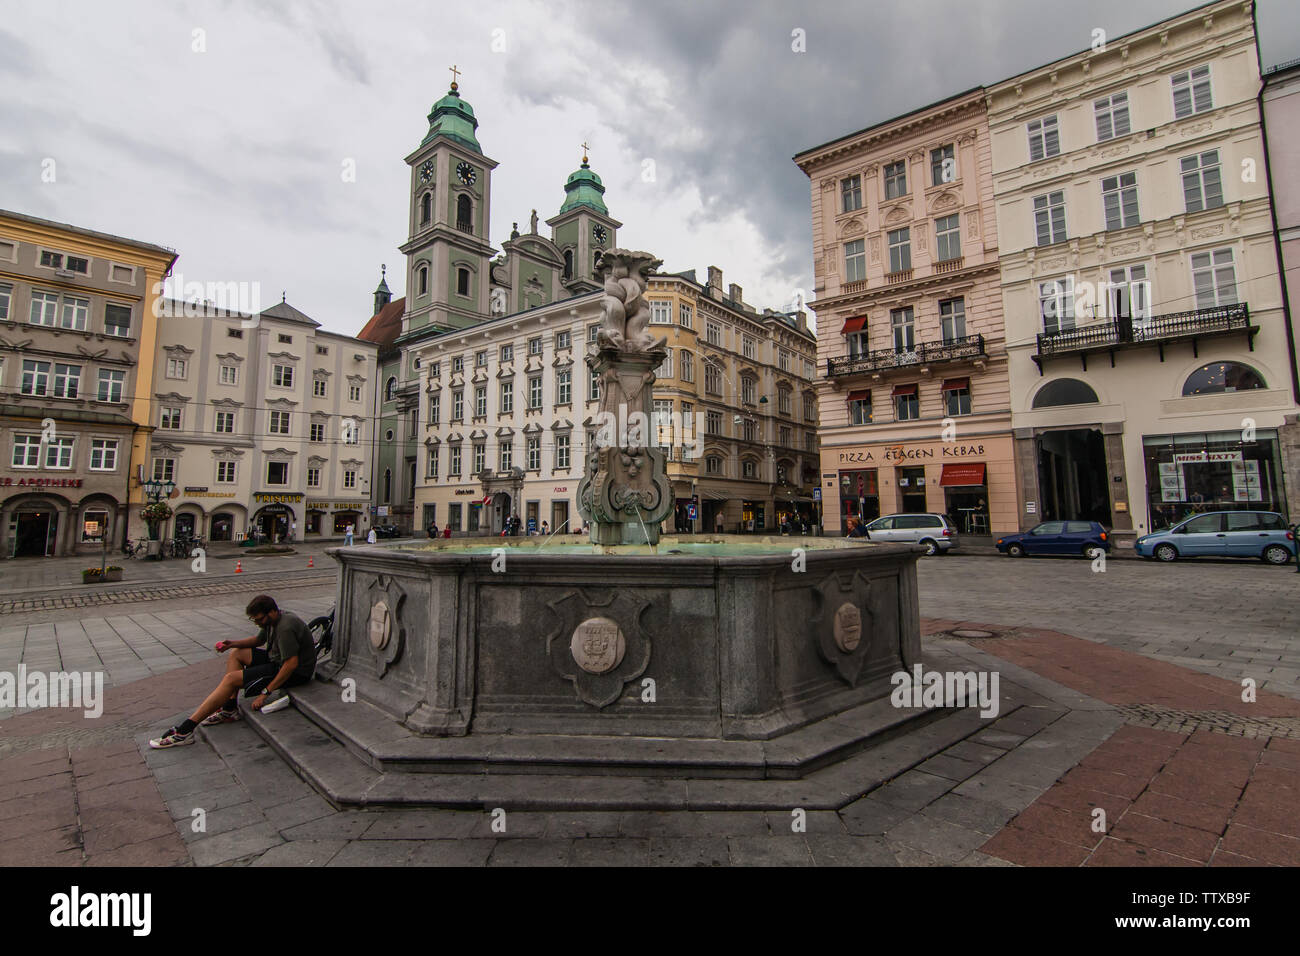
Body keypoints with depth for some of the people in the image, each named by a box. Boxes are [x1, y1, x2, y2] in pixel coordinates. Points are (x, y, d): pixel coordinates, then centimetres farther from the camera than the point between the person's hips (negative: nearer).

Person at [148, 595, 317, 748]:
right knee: (236, 654, 16)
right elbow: (259, 640, 24)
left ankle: (185, 730, -10)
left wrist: (266, 692, -25)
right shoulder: (272, 621, 6)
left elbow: (292, 664, -29)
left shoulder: (285, 628, -26)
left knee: (231, 679, -15)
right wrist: (233, 643, 5)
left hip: (296, 672, -11)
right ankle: (229, 709, 9)